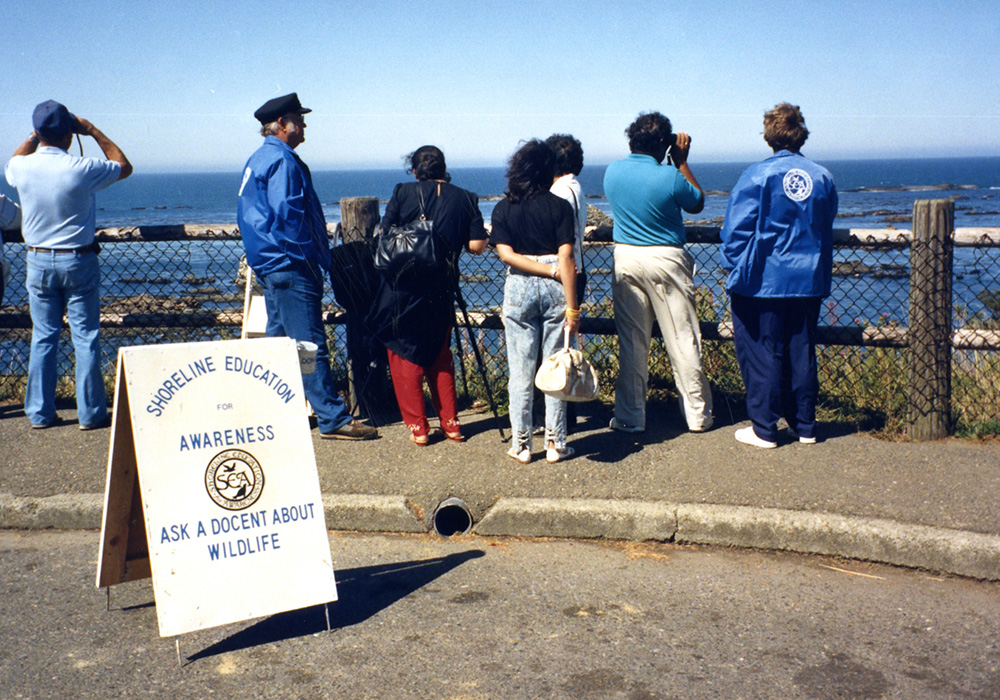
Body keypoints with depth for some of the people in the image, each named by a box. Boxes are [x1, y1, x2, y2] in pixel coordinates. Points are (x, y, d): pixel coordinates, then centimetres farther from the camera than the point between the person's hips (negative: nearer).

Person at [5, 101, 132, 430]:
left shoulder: (22, 168, -6)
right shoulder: (81, 169, -17)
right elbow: (124, 166, 2)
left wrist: (33, 137, 18)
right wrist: (94, 132, 4)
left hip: (38, 261, 4)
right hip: (79, 261, -3)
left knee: (43, 337, 11)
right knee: (86, 337, 4)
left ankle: (40, 412, 16)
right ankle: (90, 412, 9)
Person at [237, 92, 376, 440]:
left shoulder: (258, 159, 18)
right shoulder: (281, 160, -14)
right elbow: (289, 215, -21)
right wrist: (313, 256, -15)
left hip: (270, 264, 11)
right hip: (290, 264, -11)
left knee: (278, 338, 17)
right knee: (310, 343, -10)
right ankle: (332, 418, -7)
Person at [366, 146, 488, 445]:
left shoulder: (403, 193, -3)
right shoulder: (465, 199, 2)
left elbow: (384, 237, -4)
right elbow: (476, 246, -3)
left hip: (403, 288, -2)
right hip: (441, 290, 3)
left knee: (404, 357, 9)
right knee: (440, 357, 19)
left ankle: (417, 426, 9)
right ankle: (450, 423, 19)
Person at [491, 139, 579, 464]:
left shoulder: (503, 209, 3)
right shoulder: (560, 206, -3)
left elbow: (506, 254, -8)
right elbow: (566, 258, -10)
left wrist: (550, 270, -8)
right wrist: (572, 306, -11)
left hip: (518, 288, 1)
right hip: (555, 289, -1)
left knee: (520, 372, 7)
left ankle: (521, 445, 12)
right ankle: (555, 444, 12)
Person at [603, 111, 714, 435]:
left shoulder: (612, 172, 0)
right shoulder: (670, 176, -14)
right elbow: (698, 203, 4)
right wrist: (681, 162, 7)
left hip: (626, 259, 3)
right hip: (666, 261, -3)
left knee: (631, 342, 8)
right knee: (682, 340, 6)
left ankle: (630, 417, 12)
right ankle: (697, 414, 15)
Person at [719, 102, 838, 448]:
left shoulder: (758, 175, -10)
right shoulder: (823, 177, 4)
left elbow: (736, 231, -9)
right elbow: (826, 228, 16)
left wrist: (735, 270, 1)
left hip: (763, 283, -5)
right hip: (809, 280, 5)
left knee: (761, 353, 2)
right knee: (801, 352, 12)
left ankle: (764, 429, 7)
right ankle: (805, 425, 19)